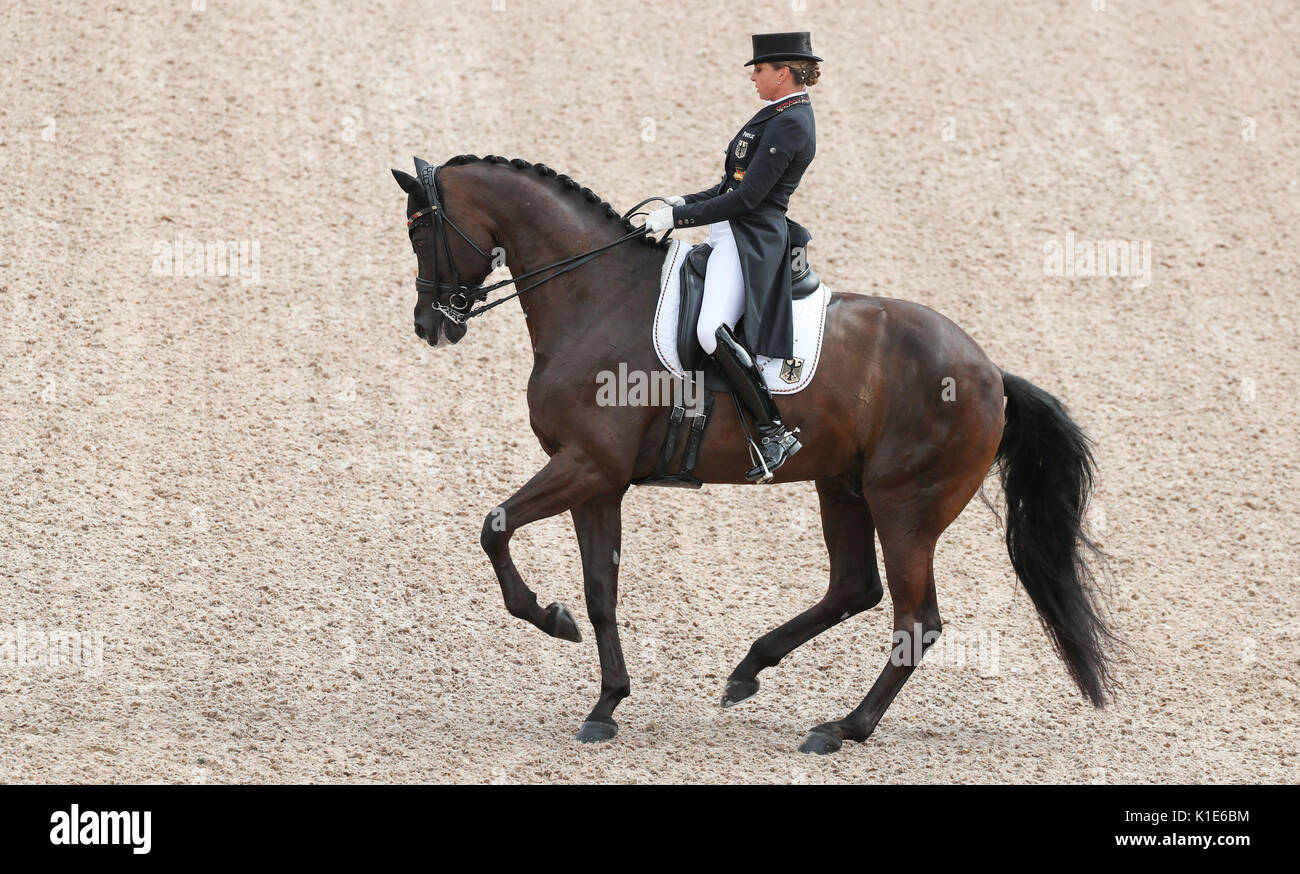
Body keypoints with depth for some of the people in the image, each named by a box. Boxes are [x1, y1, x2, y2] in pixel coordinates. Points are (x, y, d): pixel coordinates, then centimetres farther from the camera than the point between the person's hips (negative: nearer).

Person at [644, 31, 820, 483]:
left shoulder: (789, 124, -15)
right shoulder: (782, 115, 17)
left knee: (713, 330, -30)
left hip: (750, 240, -12)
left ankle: (775, 432, -26)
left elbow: (746, 198, -19)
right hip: (733, 238, 12)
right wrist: (684, 203, 13)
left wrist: (679, 217, -17)